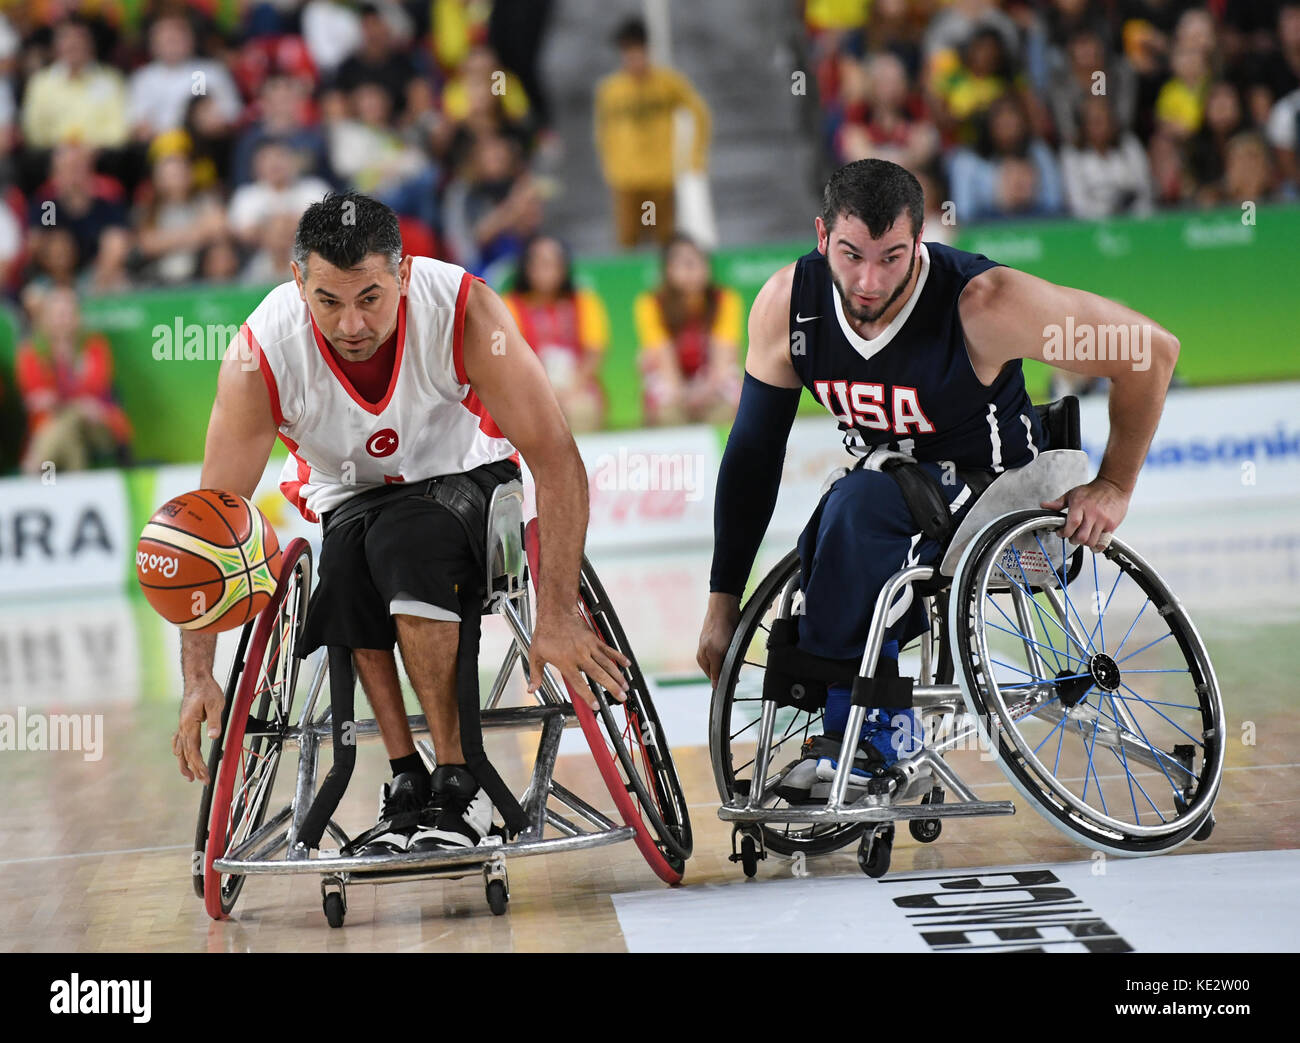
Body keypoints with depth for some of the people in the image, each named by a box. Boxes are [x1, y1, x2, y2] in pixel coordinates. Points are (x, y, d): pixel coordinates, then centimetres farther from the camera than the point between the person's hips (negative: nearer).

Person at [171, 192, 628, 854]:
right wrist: (199, 676, -28)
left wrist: (558, 616, -36)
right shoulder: (260, 354, -25)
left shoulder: (464, 311, -29)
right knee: (346, 567, -34)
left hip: (462, 477, -1)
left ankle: (460, 782, -25)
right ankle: (406, 781, -20)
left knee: (403, 545, -35)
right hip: (348, 495, 2)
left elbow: (557, 459, -28)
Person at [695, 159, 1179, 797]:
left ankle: (851, 733, -26)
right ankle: (886, 733, -2)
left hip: (988, 488, -5)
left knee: (863, 499, -33)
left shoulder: (985, 304, -26)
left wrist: (1114, 488, -11)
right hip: (893, 487, 5)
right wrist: (723, 599, -3)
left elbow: (1152, 350, -17)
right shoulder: (786, 306, -13)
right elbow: (753, 452, -3)